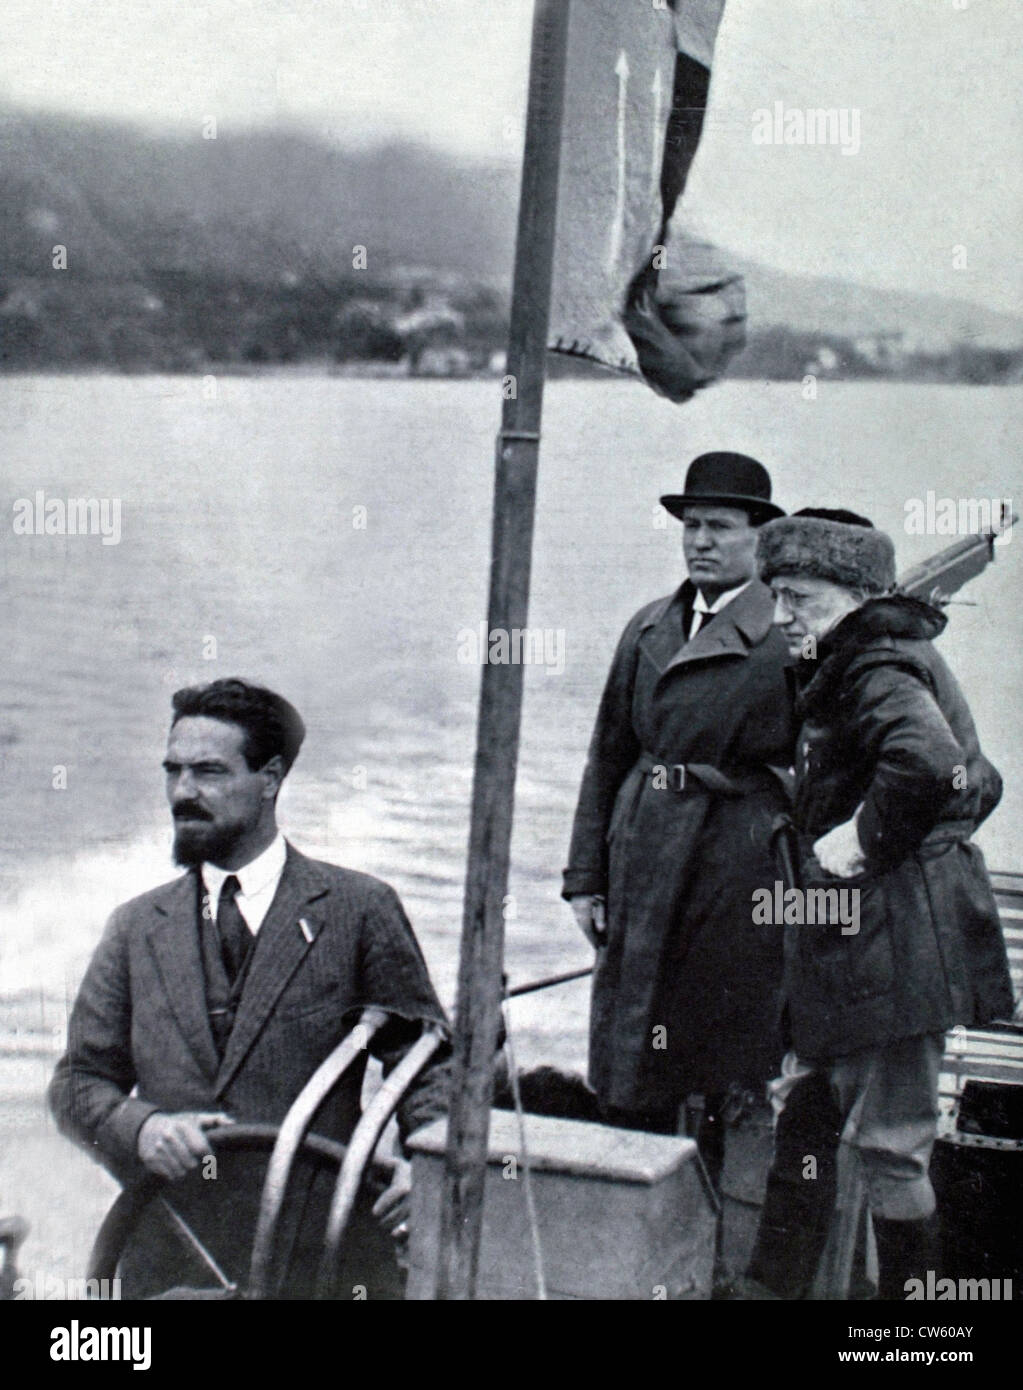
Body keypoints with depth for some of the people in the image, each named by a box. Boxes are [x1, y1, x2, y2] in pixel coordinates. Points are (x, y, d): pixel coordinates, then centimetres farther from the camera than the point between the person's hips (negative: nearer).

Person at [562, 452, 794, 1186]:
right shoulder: (648, 628, 11)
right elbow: (608, 754, 14)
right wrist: (586, 875, 10)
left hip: (739, 868, -5)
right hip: (643, 865, 5)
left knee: (725, 1083, 2)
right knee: (630, 1077, 10)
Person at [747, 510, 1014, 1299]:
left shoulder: (876, 670, -14)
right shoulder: (865, 666, 17)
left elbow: (929, 761, -35)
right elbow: (978, 783, 25)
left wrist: (865, 839, -21)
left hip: (891, 941, -11)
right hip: (856, 941, 11)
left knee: (889, 1144, -2)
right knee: (804, 1117, 15)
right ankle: (773, 1289, 24)